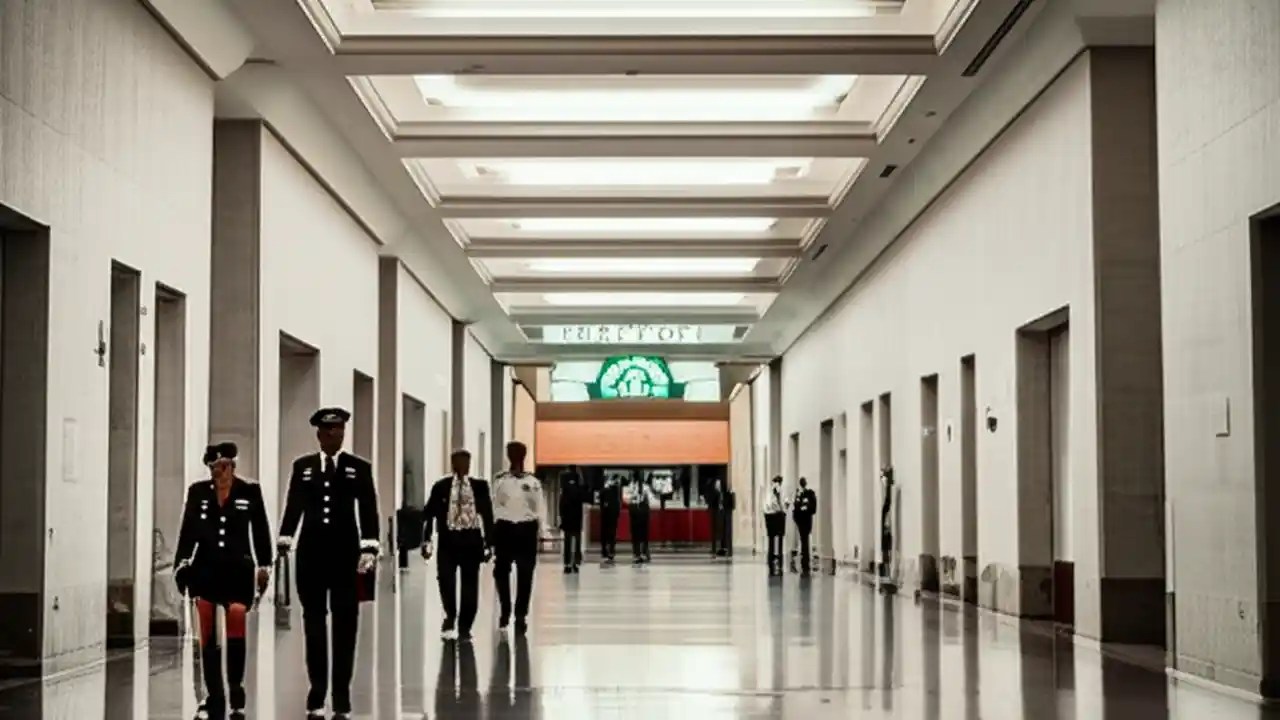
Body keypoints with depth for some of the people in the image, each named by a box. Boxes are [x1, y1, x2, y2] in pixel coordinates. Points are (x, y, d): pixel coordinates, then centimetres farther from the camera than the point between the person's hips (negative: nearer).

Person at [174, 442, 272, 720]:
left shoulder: (250, 492, 3)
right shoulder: (197, 492, 7)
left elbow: (260, 530, 5)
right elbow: (188, 531, 8)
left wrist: (264, 566, 4)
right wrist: (181, 564, 3)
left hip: (238, 570, -2)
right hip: (205, 570, 2)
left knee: (237, 619, -17)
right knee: (207, 635, 2)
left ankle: (236, 692, -1)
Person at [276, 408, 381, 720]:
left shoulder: (359, 468, 2)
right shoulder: (302, 466, 8)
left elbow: (368, 511, -3)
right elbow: (294, 506, 6)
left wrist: (369, 550, -12)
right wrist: (284, 542, -2)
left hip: (346, 553, -1)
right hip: (311, 552, 1)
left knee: (345, 625, 2)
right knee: (314, 623, 5)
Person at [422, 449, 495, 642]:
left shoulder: (480, 486, 5)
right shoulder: (441, 486, 4)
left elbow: (488, 515, 8)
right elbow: (428, 514, 4)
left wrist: (488, 544, 4)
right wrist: (426, 540, -5)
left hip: (471, 540, 1)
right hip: (448, 539, -1)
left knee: (469, 585, 2)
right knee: (445, 579, -14)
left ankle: (464, 628, 12)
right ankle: (450, 615, 11)